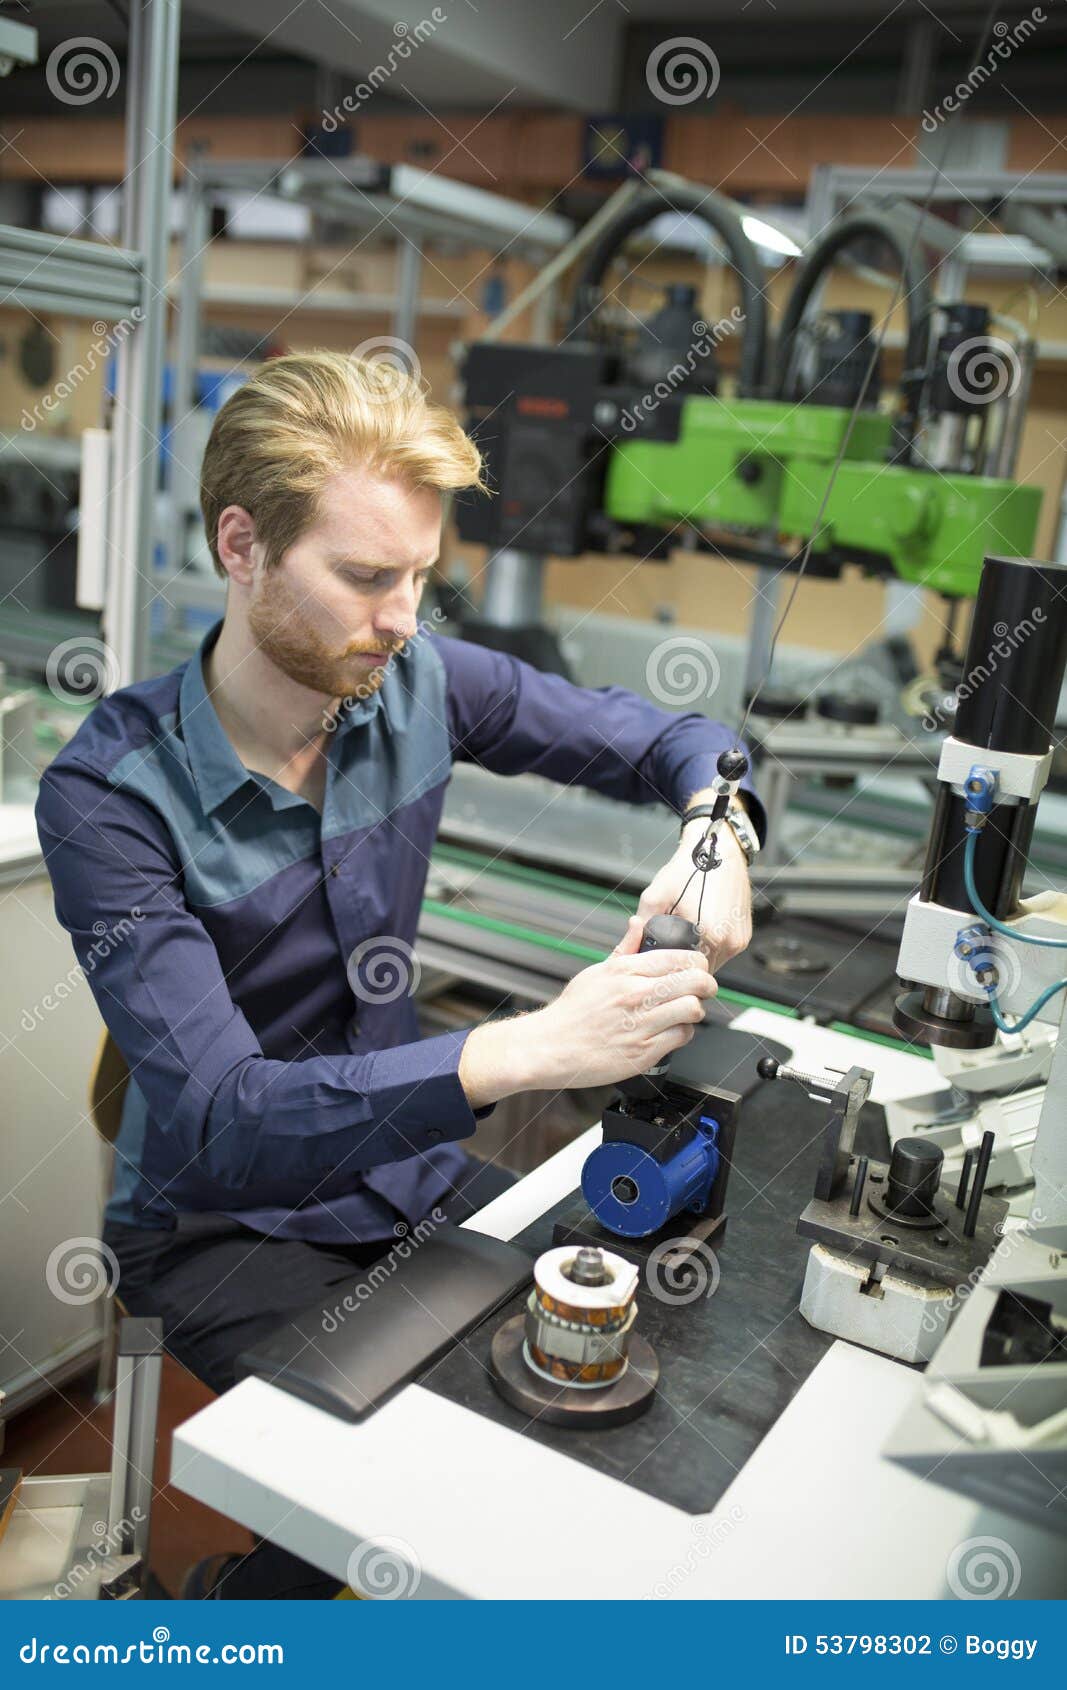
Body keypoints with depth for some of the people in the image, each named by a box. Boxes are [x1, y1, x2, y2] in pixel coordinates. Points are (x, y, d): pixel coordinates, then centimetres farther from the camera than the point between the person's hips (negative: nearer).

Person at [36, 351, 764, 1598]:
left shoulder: (418, 681, -9)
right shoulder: (111, 792, -23)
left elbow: (669, 738, 2)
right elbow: (219, 1119, -32)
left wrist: (713, 832, -22)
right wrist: (521, 1052, -44)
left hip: (412, 1166, 5)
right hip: (225, 1218, -4)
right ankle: (238, 1595, 12)